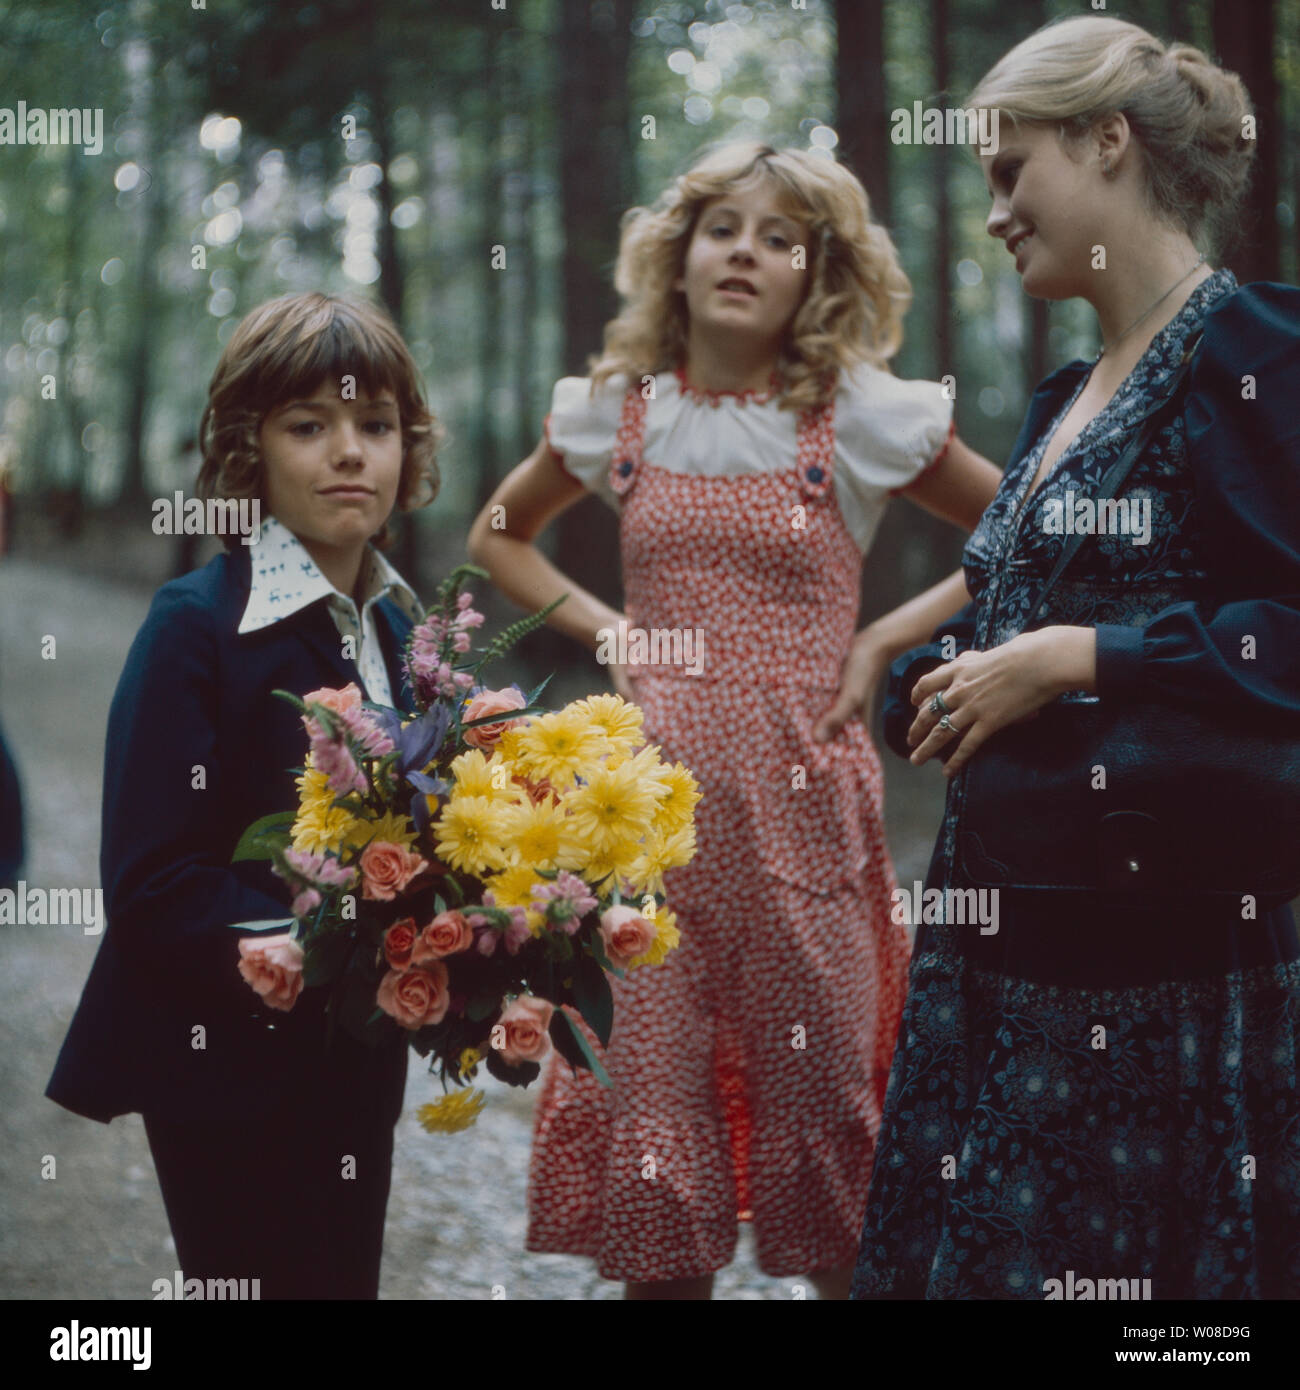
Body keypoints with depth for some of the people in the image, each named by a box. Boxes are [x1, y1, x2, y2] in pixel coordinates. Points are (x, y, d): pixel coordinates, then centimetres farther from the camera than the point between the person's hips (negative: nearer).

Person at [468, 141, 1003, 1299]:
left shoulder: (861, 419, -1)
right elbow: (501, 535, 23)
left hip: (800, 807, -2)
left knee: (819, 1083, 3)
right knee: (650, 1086, 4)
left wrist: (887, 638, -3)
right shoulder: (615, 412, 6)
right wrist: (601, 627, 7)